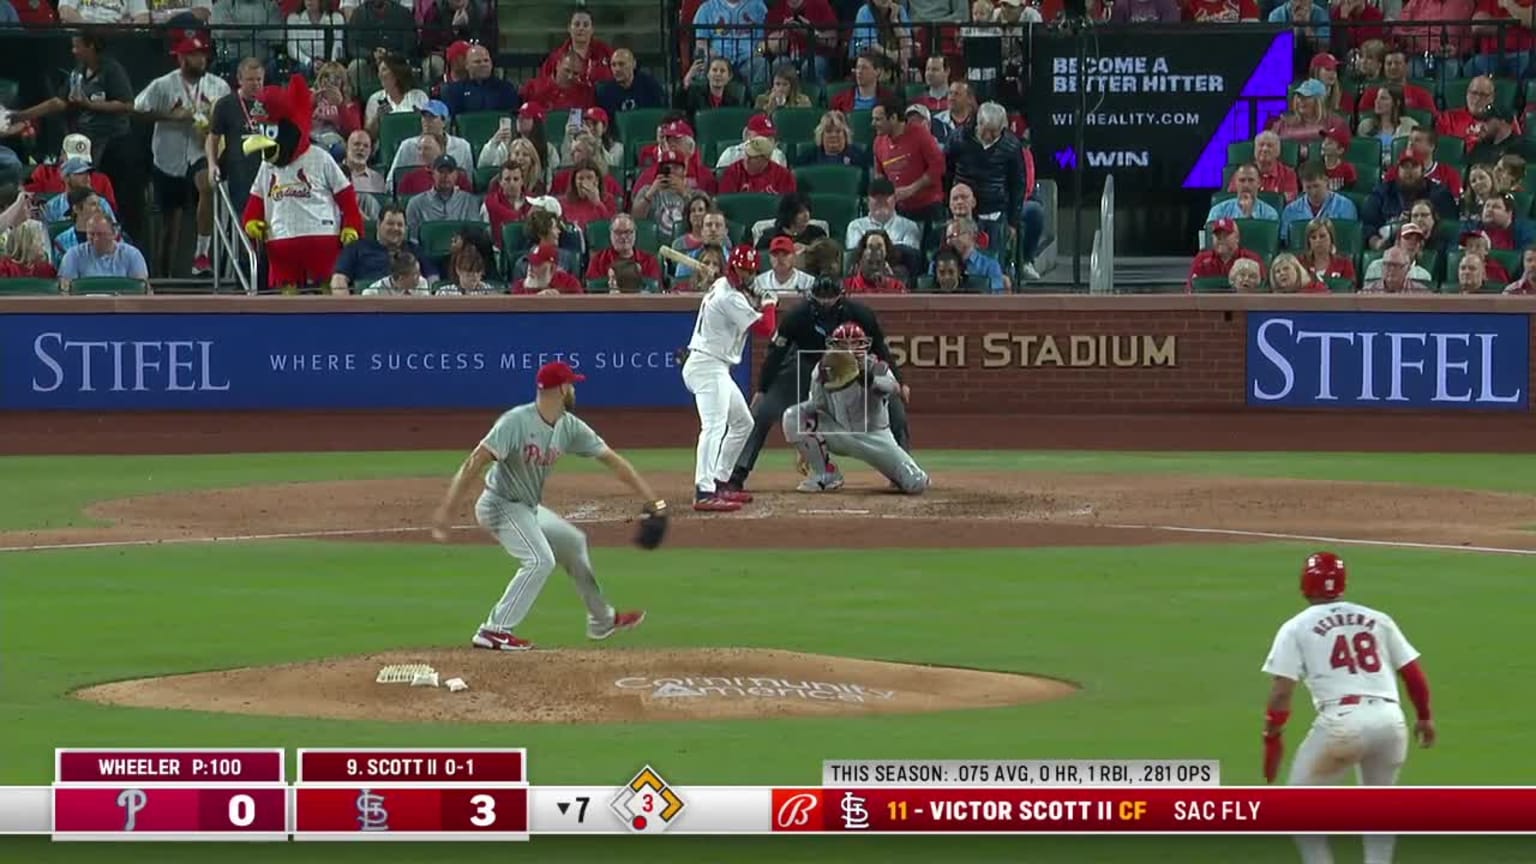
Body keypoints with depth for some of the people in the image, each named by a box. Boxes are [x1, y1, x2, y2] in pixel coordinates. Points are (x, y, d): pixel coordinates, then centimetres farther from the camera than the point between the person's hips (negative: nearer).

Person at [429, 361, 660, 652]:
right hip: (501, 505, -9)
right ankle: (495, 631, -22)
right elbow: (474, 463, -31)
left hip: (529, 510, 9)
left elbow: (612, 460, -1)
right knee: (540, 560, -23)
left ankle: (602, 620, 36)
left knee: (573, 542, 20)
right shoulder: (516, 422, -26)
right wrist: (446, 510, -38)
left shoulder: (569, 427, -3)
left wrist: (651, 499, -6)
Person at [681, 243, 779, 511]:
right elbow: (764, 328, -18)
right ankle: (704, 494, -36)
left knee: (742, 423, 21)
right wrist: (769, 305, 0)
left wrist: (760, 305, 6)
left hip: (716, 368, 11)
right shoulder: (730, 298, -17)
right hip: (708, 366, -11)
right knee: (714, 426, -23)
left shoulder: (721, 286, 13)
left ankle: (719, 484, 21)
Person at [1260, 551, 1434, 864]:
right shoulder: (1378, 620, 20)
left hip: (1342, 722, -4)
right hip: (1391, 721, 4)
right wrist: (1424, 718, 32)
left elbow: (1281, 692, 1)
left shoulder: (1296, 628, 10)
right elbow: (1414, 675, 18)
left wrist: (1272, 739, 9)